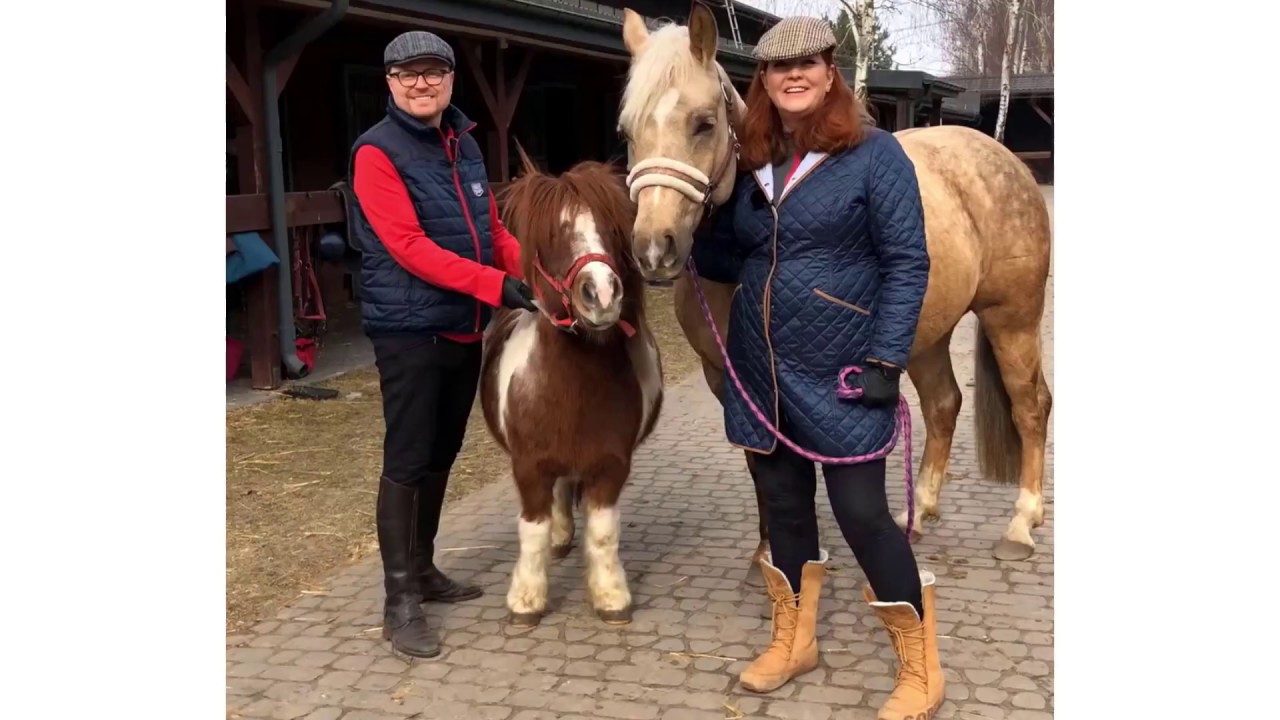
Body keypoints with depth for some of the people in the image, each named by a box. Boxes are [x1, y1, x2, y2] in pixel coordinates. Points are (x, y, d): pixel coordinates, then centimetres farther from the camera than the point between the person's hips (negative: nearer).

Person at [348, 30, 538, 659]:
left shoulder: (464, 144, 12)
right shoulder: (377, 152, -11)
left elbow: (492, 227, 16)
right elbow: (408, 246, -21)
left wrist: (534, 273, -1)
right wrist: (494, 285, -28)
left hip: (465, 328, 7)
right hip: (409, 333, -7)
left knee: (441, 455, 16)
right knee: (406, 462, -3)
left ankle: (423, 569, 31)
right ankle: (400, 603, 6)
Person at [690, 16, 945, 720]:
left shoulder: (875, 154, -7)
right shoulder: (752, 165, 8)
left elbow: (907, 263, -10)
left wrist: (886, 361, -17)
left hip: (840, 372, -5)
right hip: (760, 369, 5)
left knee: (861, 513, -2)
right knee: (783, 505, 15)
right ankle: (793, 640, 34)